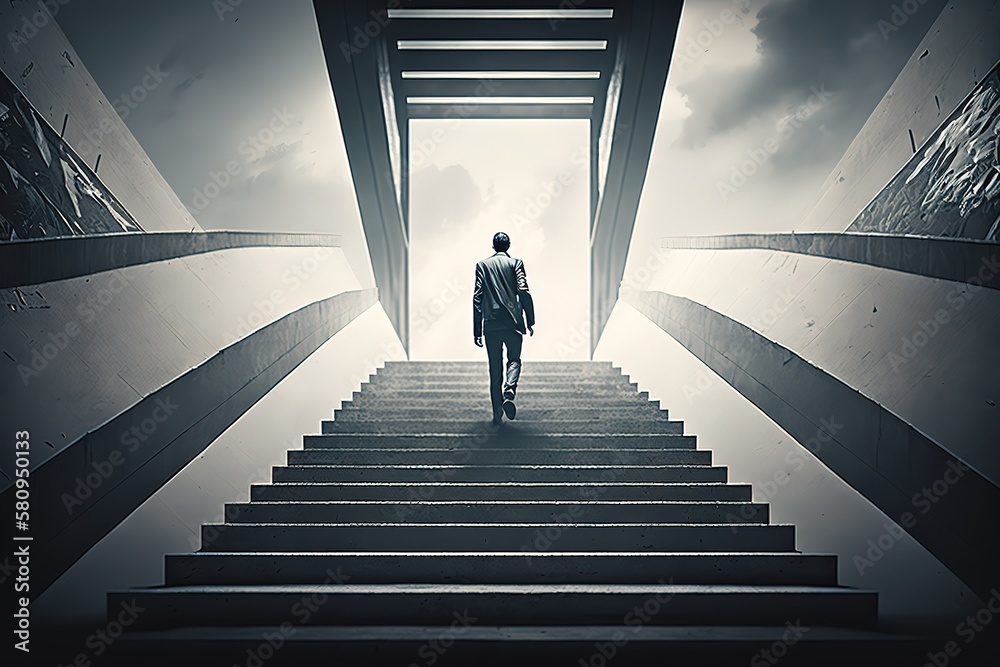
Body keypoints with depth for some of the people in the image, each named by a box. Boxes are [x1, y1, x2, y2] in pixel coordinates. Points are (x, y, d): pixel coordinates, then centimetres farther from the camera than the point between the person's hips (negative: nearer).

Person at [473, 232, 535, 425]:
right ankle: (509, 393, -16)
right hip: (513, 322, -1)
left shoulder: (482, 265, 6)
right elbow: (523, 291, -8)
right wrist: (530, 321, -2)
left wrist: (476, 331, 3)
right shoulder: (516, 263, 2)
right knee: (514, 360, 13)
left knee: (495, 369, 8)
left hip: (491, 324, 1)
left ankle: (497, 415, 8)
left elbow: (477, 297, 2)